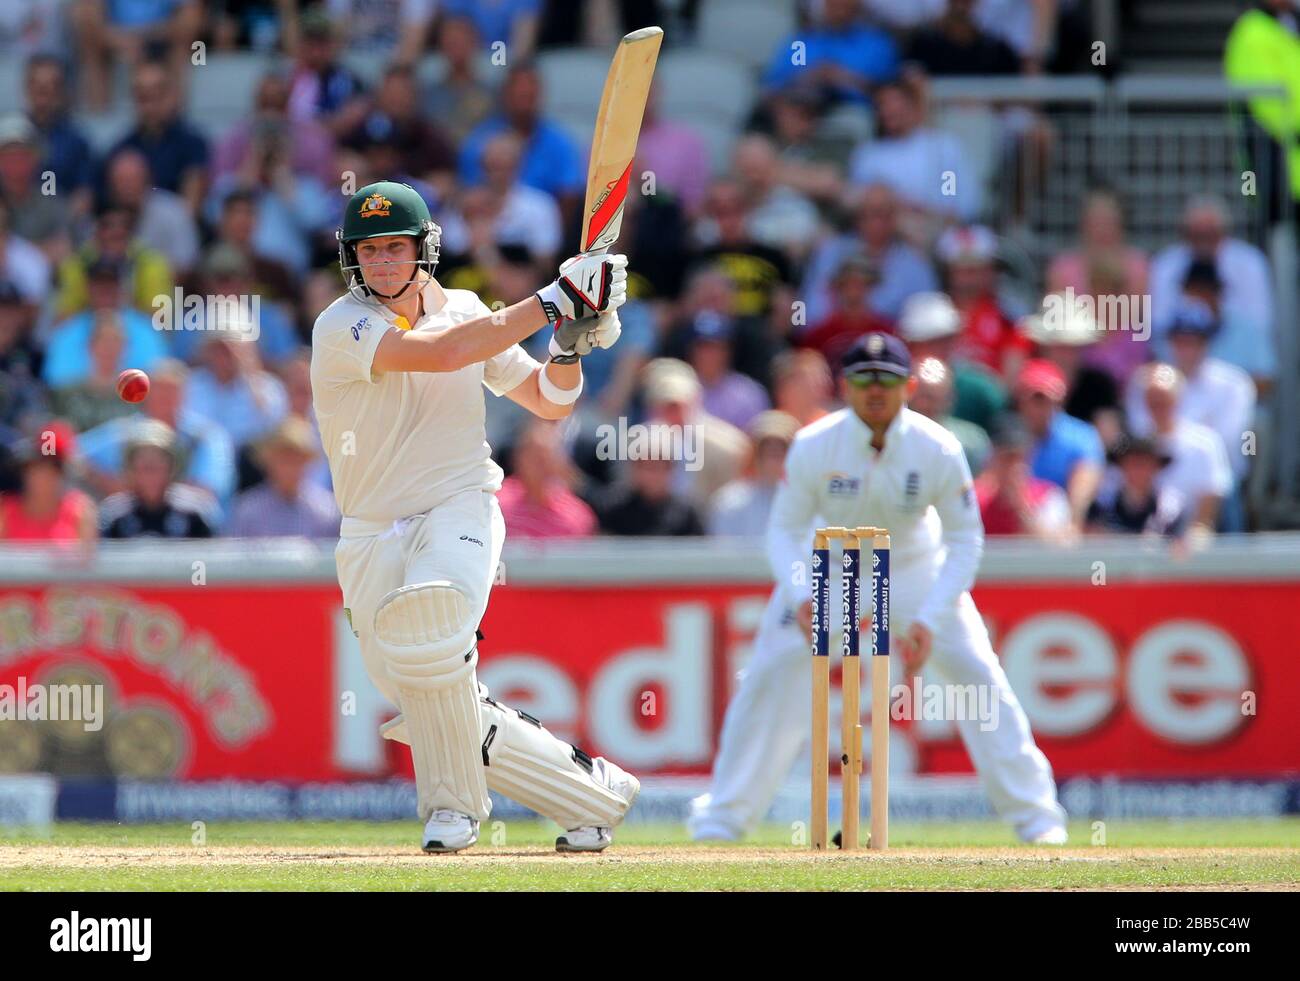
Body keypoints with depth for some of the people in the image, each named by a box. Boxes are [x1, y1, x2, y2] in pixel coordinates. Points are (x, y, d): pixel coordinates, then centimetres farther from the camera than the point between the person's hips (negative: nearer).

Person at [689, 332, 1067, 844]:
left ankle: (1034, 810, 3)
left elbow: (964, 540, -16)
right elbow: (785, 529, -15)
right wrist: (800, 596, -35)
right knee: (770, 675, -10)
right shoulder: (813, 446, -24)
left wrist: (929, 619, -28)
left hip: (916, 566, 0)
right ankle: (724, 816, 3)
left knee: (977, 672, -10)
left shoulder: (938, 451, -24)